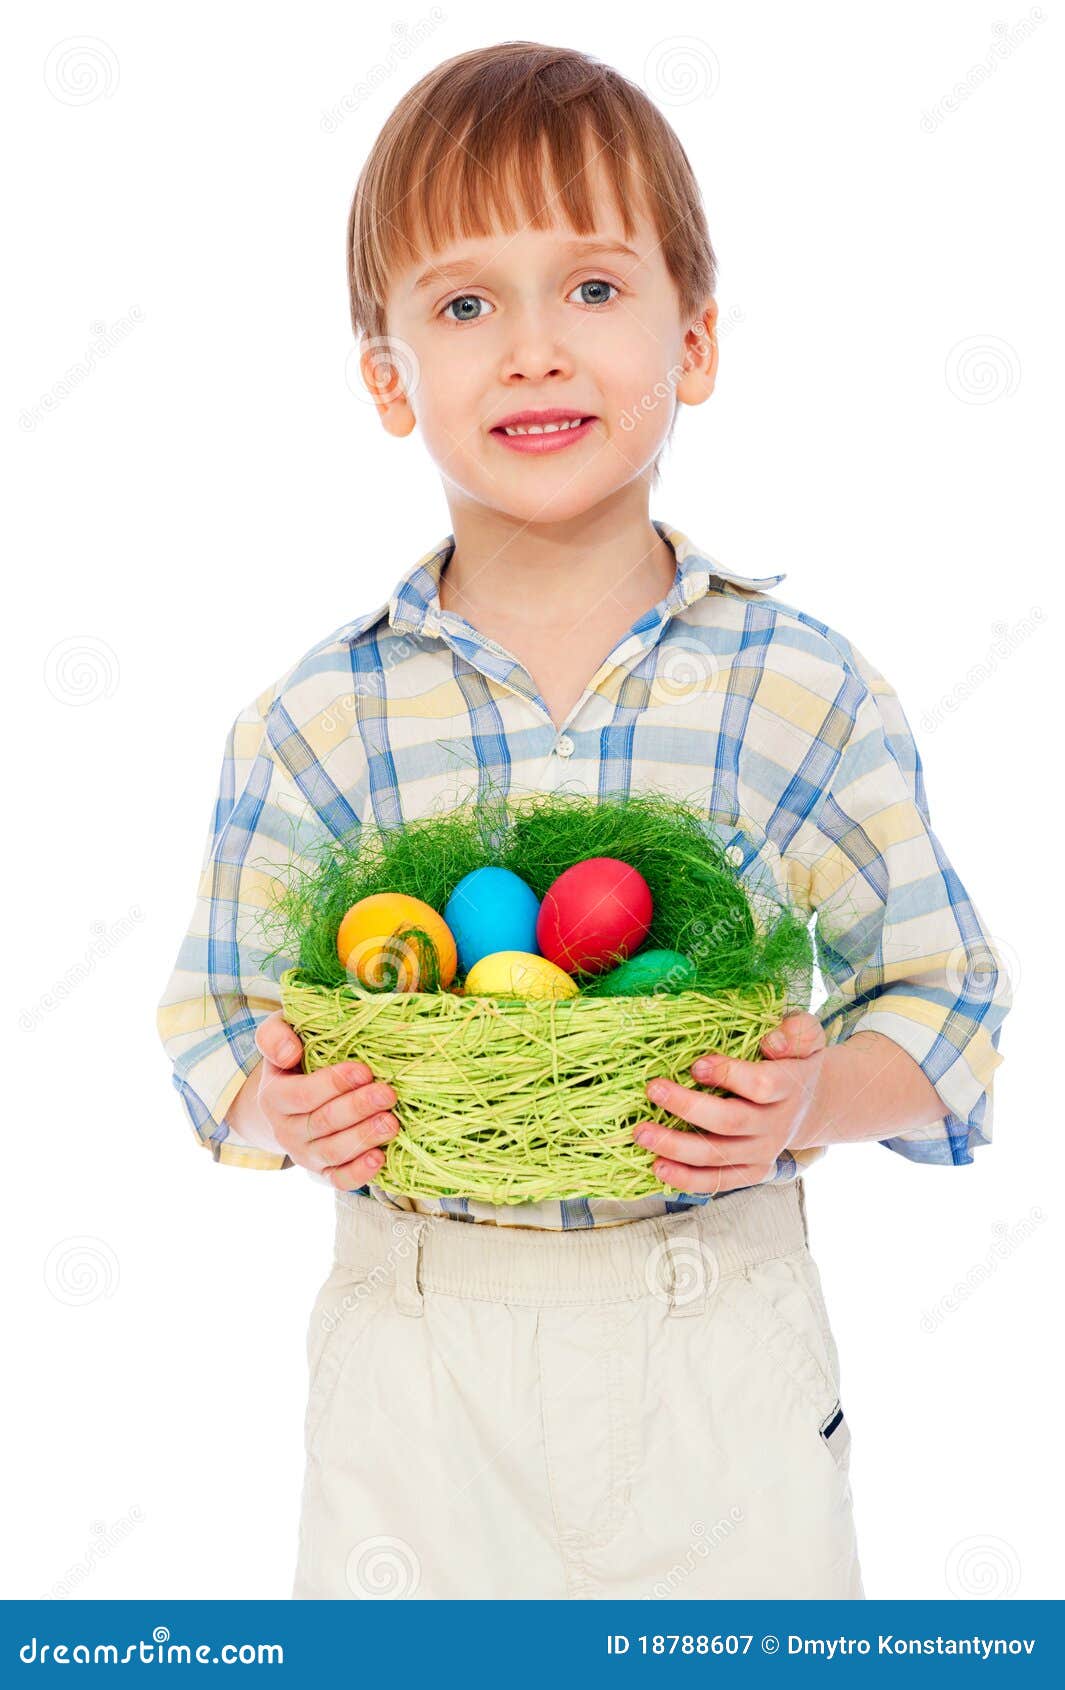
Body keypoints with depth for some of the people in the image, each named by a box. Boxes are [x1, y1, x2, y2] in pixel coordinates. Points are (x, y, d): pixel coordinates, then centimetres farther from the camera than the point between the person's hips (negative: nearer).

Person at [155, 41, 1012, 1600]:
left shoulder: (807, 694, -6)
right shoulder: (316, 723, -4)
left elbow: (942, 997, 0)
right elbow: (220, 1022, 4)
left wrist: (813, 1102, -18)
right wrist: (282, 1112, -16)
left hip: (718, 1351, 0)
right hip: (419, 1350, 1)